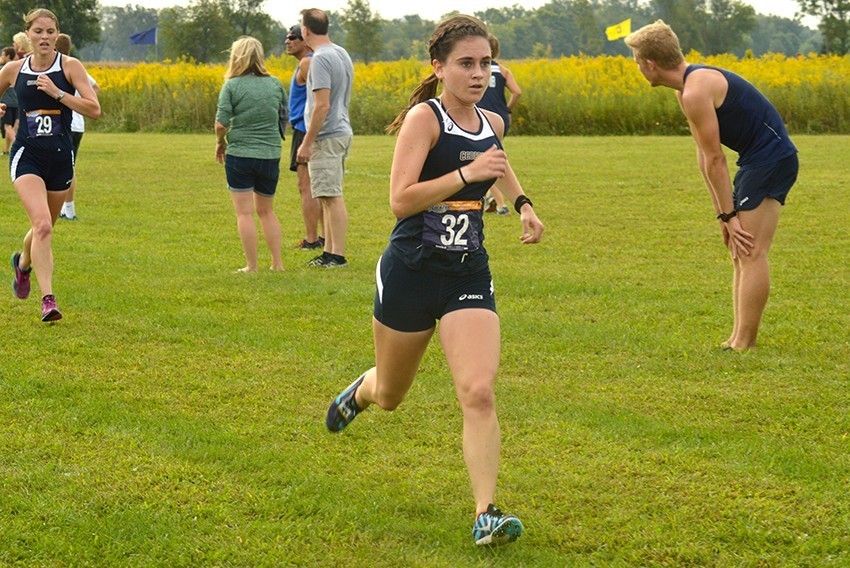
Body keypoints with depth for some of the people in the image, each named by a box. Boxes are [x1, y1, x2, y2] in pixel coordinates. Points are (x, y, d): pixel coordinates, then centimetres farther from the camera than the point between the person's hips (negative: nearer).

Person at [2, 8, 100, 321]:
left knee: (44, 228, 16)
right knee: (42, 225, -21)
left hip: (60, 157, 1)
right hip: (27, 155, -1)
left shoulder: (70, 66, -3)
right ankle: (48, 299, -21)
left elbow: (94, 109, -13)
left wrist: (57, 93, -20)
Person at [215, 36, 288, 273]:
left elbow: (221, 123, -12)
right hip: (270, 155, 4)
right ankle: (277, 262, 15)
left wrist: (220, 144, 6)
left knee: (244, 213, 1)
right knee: (267, 211, 18)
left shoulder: (232, 86, -9)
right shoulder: (275, 84, 4)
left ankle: (252, 266, 0)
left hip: (239, 154, -4)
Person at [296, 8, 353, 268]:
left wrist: (307, 143, -18)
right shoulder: (342, 54, 13)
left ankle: (338, 256, -5)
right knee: (328, 197, 14)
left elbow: (322, 105, -21)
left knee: (332, 197, -7)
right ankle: (329, 252, 19)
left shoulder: (321, 59, -17)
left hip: (327, 138, -10)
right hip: (341, 132, 10)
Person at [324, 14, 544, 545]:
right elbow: (401, 200, -24)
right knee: (388, 397, 17)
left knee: (479, 393, -17)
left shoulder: (493, 124, 6)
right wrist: (467, 173, -30)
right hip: (411, 272, -3)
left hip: (469, 275, 3)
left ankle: (487, 514, -17)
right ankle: (358, 394, 54)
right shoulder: (424, 117, -13)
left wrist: (522, 202, 17)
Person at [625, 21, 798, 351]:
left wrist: (728, 215, -10)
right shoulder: (689, 86, 13)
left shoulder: (695, 93, -19)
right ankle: (739, 338, 14)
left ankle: (744, 345, -10)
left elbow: (715, 160, -16)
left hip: (770, 160, -11)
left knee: (751, 254, -11)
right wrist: (724, 213, 10)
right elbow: (704, 157, 13)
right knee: (739, 252, 12)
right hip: (759, 160, 11)